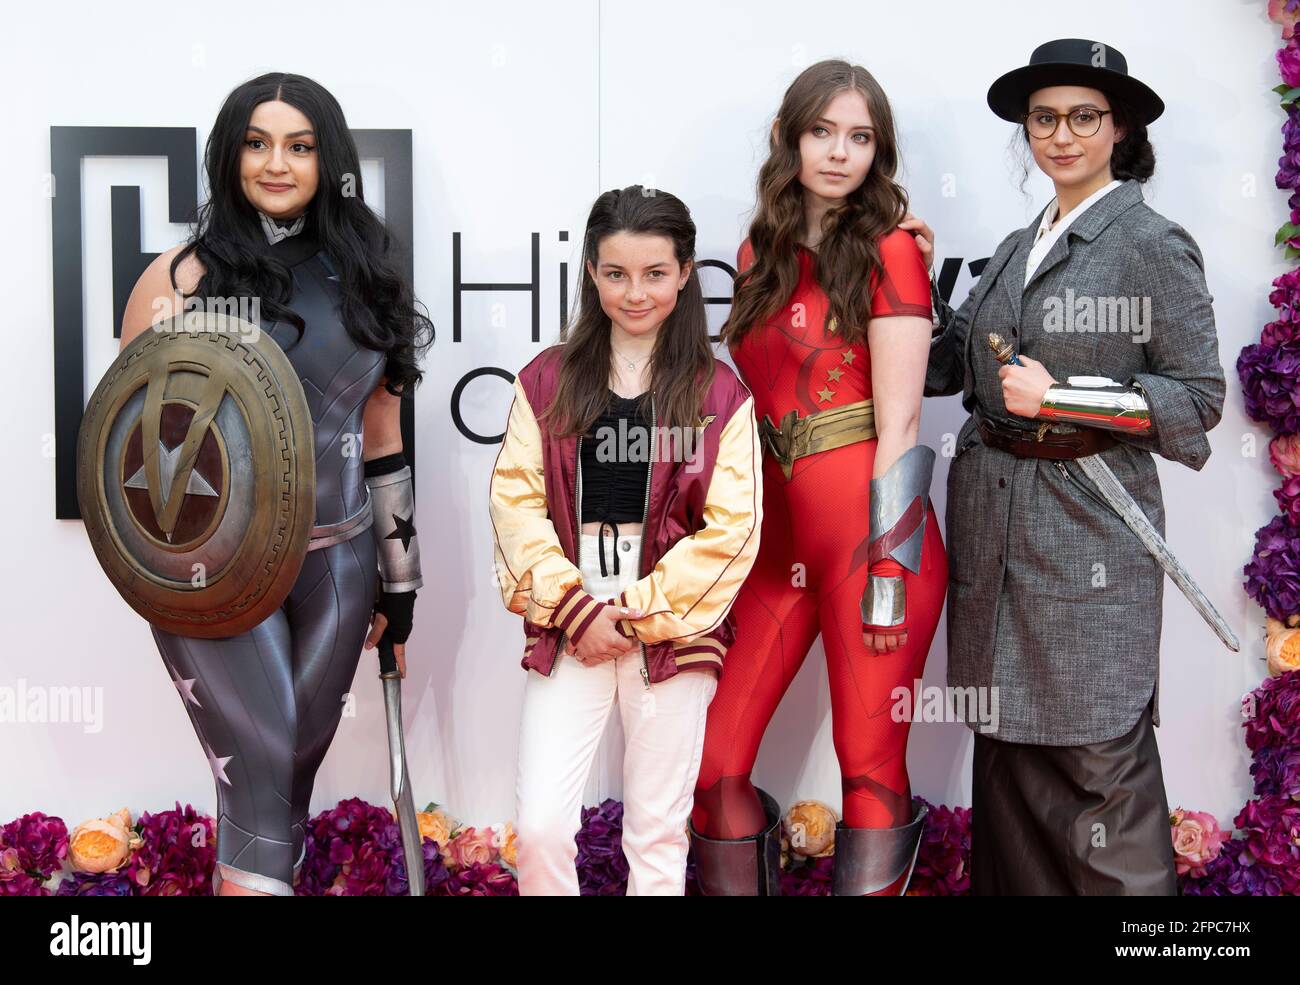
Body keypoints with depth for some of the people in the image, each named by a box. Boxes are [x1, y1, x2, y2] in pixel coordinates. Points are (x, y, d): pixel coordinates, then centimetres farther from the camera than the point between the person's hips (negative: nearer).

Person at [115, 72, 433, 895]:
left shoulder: (363, 279, 10)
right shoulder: (183, 276, -2)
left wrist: (399, 581, 15)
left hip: (336, 566, 4)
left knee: (296, 770, 8)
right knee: (260, 776, -10)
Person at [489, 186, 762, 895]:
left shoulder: (719, 394, 2)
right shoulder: (547, 381, 7)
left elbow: (732, 530, -4)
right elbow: (516, 500, 0)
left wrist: (639, 616, -9)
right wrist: (574, 609, -11)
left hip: (673, 631, -1)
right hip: (568, 628, 1)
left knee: (658, 836, 7)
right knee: (540, 829, -6)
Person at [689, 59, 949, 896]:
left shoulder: (889, 250, -4)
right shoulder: (760, 254, 13)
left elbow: (898, 422, -10)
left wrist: (888, 572, -15)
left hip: (871, 533, -6)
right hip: (779, 534, 6)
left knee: (870, 769, 2)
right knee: (716, 765, 4)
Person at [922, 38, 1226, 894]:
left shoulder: (1154, 245, -4)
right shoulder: (1017, 250, 15)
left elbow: (1199, 398, -8)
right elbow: (946, 362, 10)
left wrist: (1060, 396, -15)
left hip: (1087, 526, -6)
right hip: (993, 519, 6)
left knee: (1098, 754, -4)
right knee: (1006, 740, 12)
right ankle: (1017, 885, 25)